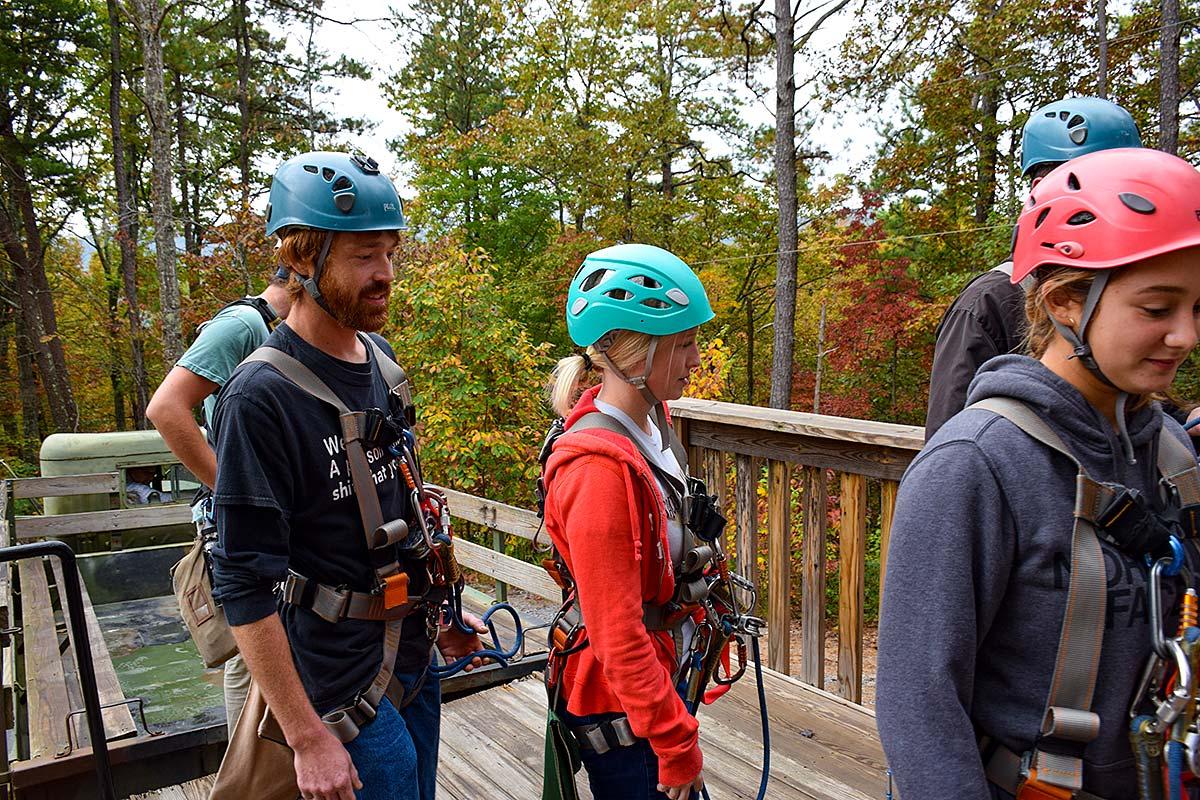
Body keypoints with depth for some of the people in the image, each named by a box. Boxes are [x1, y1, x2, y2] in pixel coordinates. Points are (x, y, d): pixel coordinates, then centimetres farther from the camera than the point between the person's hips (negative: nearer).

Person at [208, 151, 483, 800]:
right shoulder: (261, 397, -22)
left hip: (414, 657, 8)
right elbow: (245, 588, -21)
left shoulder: (378, 357, 3)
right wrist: (308, 738, -19)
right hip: (345, 686, -7)